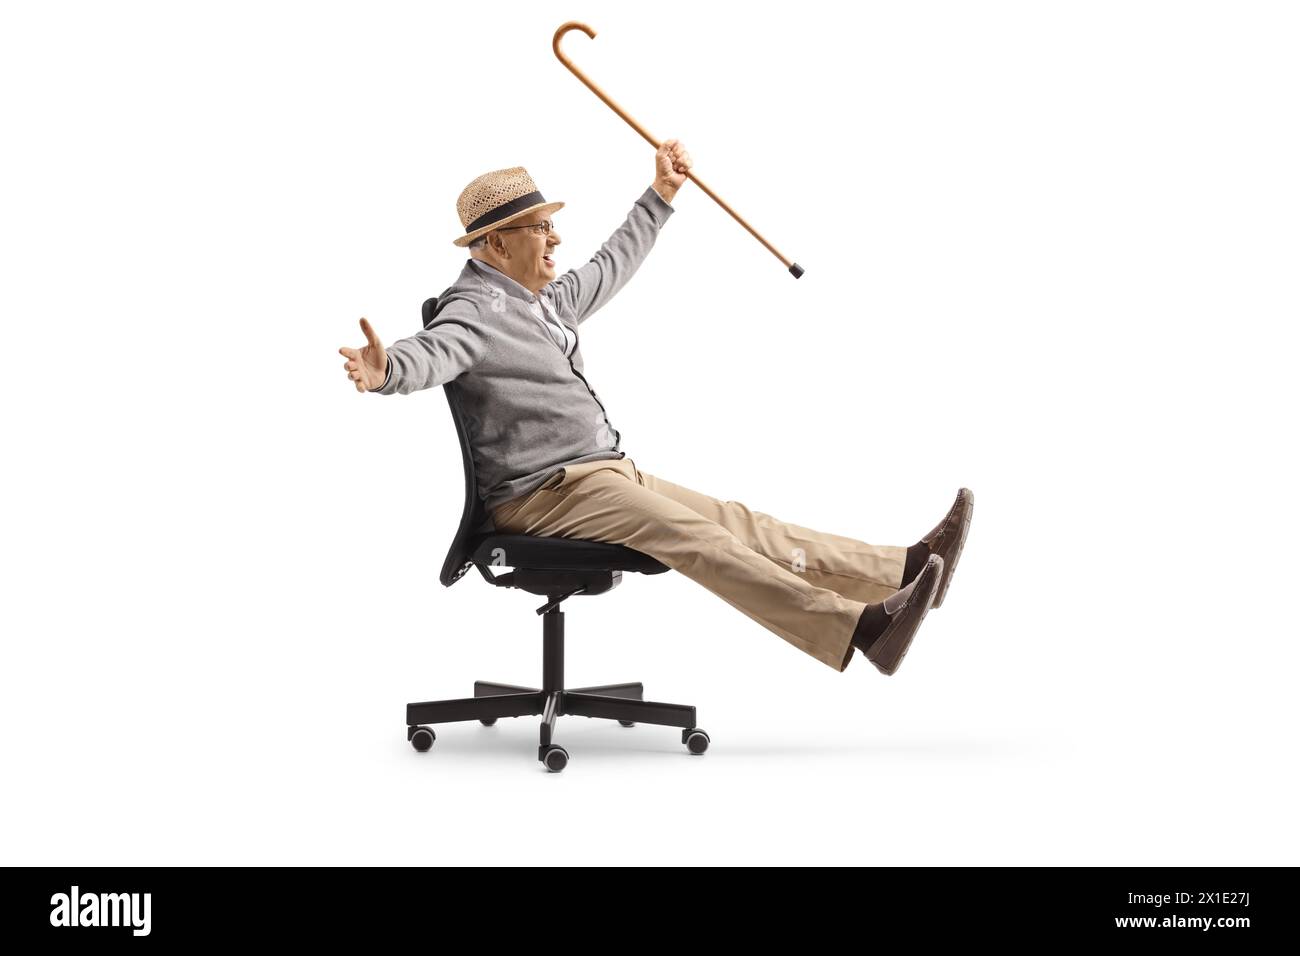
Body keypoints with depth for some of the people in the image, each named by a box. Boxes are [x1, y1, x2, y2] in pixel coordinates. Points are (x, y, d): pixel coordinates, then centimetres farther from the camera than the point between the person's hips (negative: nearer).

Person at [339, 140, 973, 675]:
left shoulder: (542, 300, 18)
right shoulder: (478, 309, -13)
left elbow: (610, 268, 35)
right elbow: (433, 351, -34)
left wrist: (661, 195, 38)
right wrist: (385, 371, -57)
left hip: (608, 476, 10)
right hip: (545, 494, -10)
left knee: (744, 525, 2)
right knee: (698, 539, -26)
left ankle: (907, 569, -1)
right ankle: (860, 627, -38)